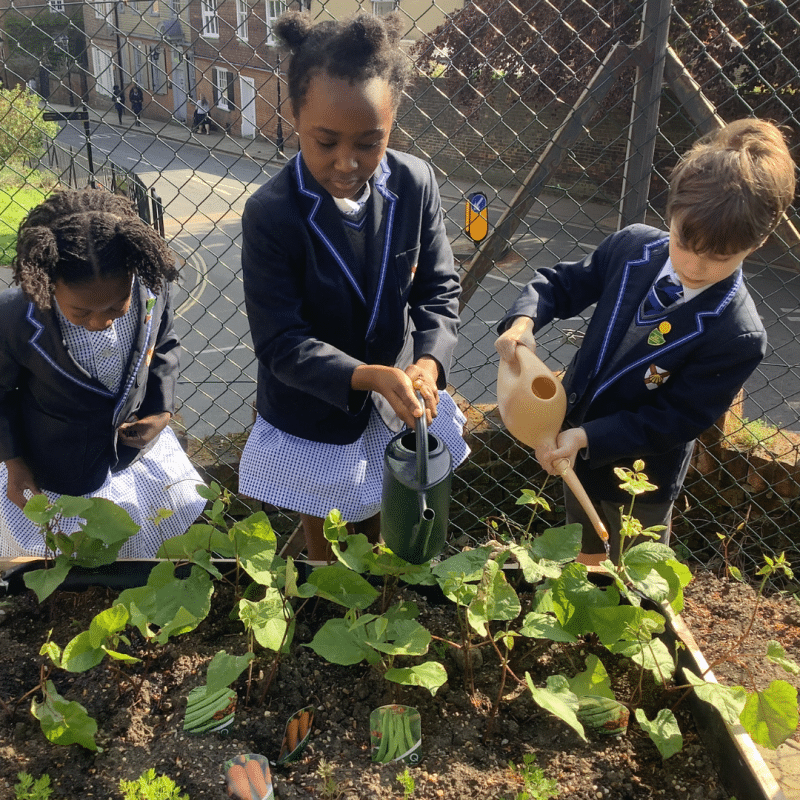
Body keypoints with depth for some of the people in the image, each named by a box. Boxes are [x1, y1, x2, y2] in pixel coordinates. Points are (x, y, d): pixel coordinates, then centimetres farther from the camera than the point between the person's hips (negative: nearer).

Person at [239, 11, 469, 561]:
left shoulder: (416, 185, -15)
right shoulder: (271, 215, -24)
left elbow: (438, 289, -8)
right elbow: (281, 342, -23)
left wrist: (427, 362, -27)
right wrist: (369, 376, -38)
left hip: (395, 405, 3)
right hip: (312, 420, -3)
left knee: (381, 535, 27)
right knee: (325, 543, 22)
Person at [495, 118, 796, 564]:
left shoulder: (738, 336, -30)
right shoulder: (634, 247, -16)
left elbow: (674, 421, -24)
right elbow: (564, 284, -3)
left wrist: (587, 437, -31)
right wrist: (523, 321, -23)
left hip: (642, 476, -4)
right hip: (575, 447, 5)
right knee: (584, 564, 31)